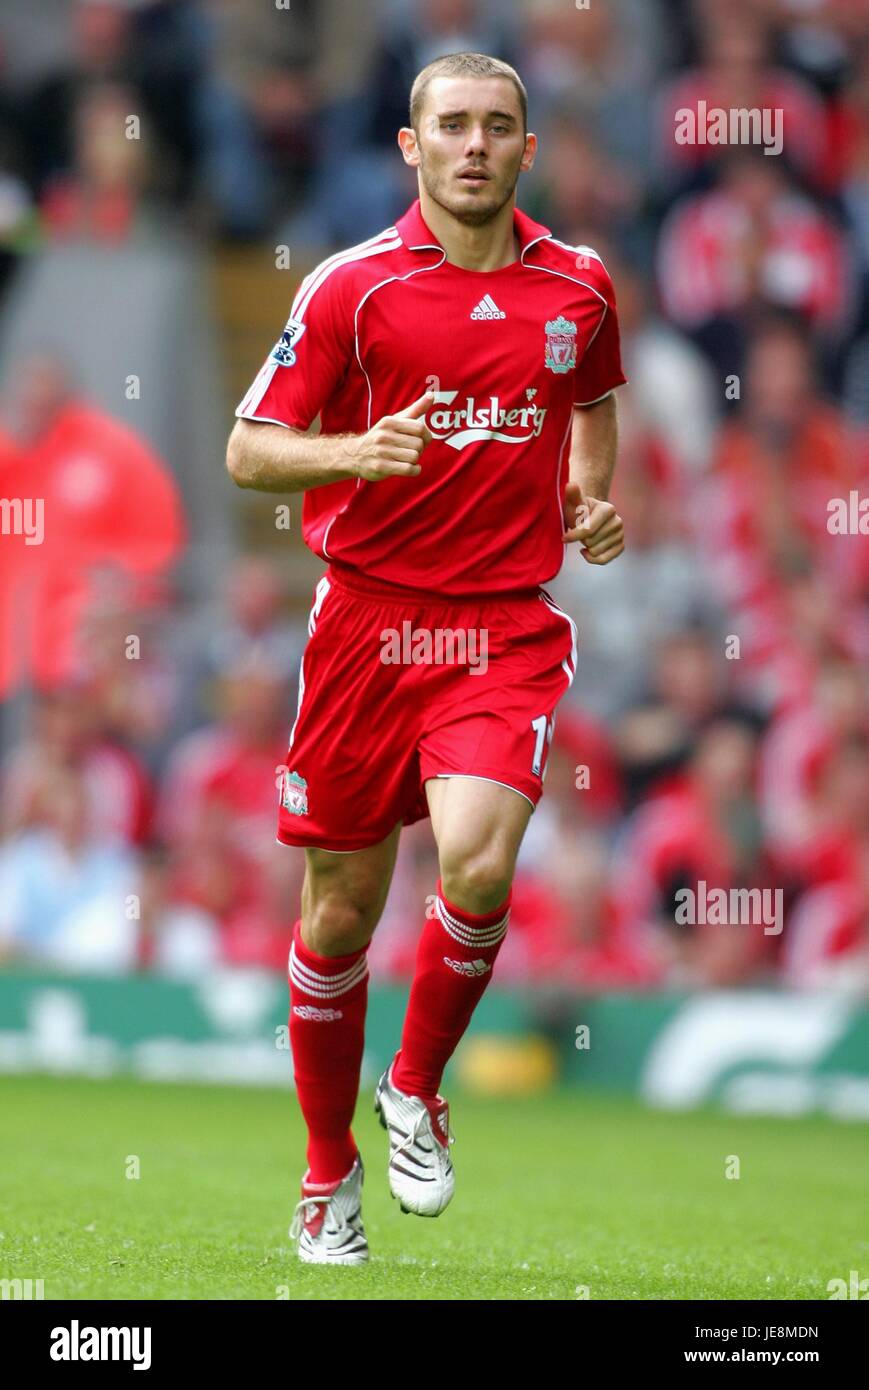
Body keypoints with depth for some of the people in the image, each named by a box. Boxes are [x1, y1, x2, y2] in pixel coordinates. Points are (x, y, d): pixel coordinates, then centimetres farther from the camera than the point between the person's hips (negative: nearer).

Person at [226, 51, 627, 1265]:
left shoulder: (576, 285, 6)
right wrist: (353, 453, -22)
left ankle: (417, 1091, 5)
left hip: (509, 628, 1)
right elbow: (249, 449, -2)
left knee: (477, 866, -22)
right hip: (368, 615, -1)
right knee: (341, 907, 5)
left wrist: (593, 498, 8)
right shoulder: (351, 286, -3)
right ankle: (330, 1175, 23)